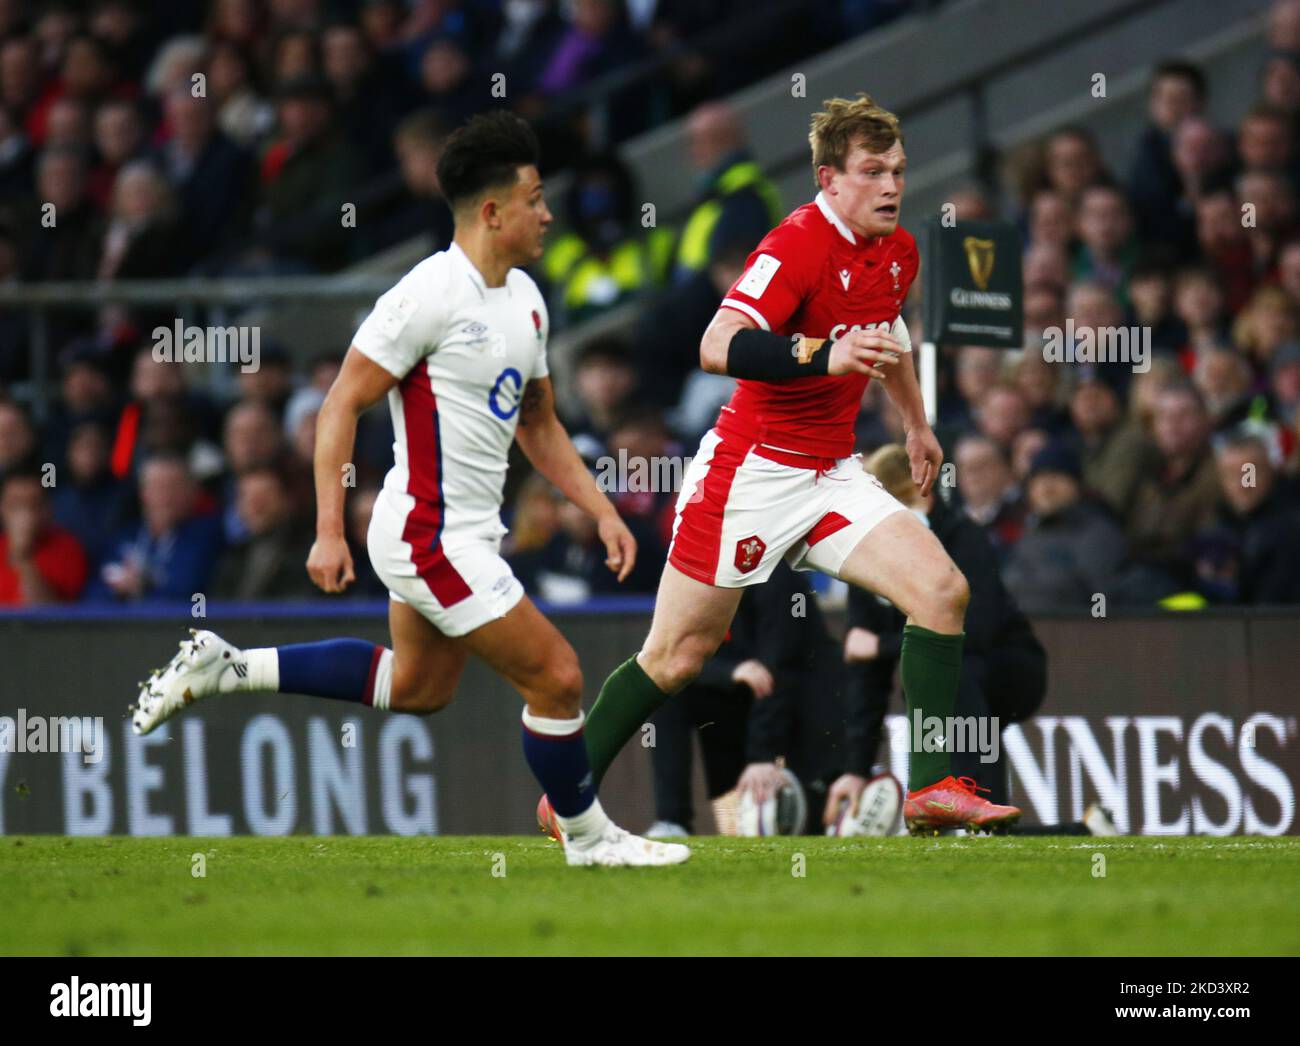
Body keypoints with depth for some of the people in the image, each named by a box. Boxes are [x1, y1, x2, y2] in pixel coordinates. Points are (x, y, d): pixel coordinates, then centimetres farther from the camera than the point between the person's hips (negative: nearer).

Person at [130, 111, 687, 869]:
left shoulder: (524, 297, 8)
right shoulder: (432, 294, -19)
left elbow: (539, 425, 20)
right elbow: (343, 404, -17)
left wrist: (602, 511, 11)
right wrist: (329, 533, -22)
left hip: (470, 531, 10)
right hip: (432, 537, -10)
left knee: (418, 687, 24)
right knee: (555, 677, -6)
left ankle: (224, 668, 27)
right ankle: (587, 835, 13)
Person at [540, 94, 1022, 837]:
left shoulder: (898, 252, 7)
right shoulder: (799, 244, -19)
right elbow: (719, 348, -32)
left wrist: (917, 425, 40)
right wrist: (826, 357, -43)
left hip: (832, 473, 7)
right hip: (751, 469, -7)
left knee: (941, 589, -11)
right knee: (678, 656, -1)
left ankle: (932, 788, -9)